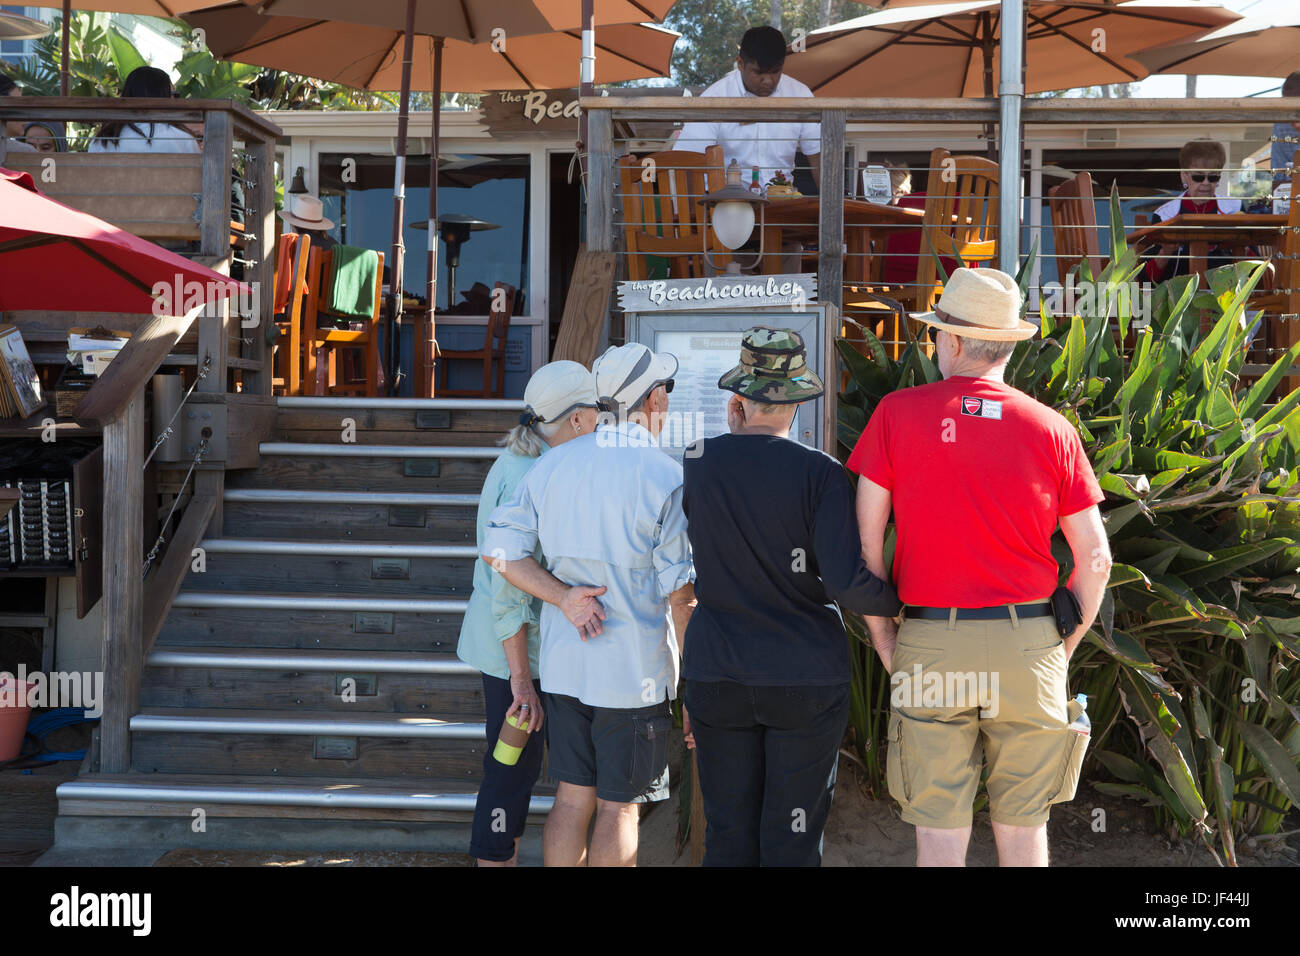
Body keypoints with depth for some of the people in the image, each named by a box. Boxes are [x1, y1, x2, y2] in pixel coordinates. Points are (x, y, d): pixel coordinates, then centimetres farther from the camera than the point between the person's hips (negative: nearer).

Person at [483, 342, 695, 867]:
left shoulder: (553, 463, 5)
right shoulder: (667, 476, -11)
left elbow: (500, 547, 2)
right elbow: (680, 591, -11)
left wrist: (563, 596, -4)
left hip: (563, 661, 5)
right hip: (634, 668, -5)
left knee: (572, 798, 14)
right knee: (618, 807, 5)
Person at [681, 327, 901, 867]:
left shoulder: (697, 462, -3)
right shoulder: (820, 472, -12)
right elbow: (847, 582, -20)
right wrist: (901, 602, 0)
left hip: (716, 676, 2)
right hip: (806, 680, -2)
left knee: (727, 837, 12)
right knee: (792, 842, 8)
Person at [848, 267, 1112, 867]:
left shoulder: (898, 413, -2)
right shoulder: (1051, 428, 1)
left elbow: (864, 538, -2)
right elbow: (1095, 558, 1)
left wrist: (882, 637, 7)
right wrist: (1064, 647, 12)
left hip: (930, 644, -1)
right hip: (1028, 647, 1)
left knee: (939, 828, 7)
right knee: (1023, 825, 12)